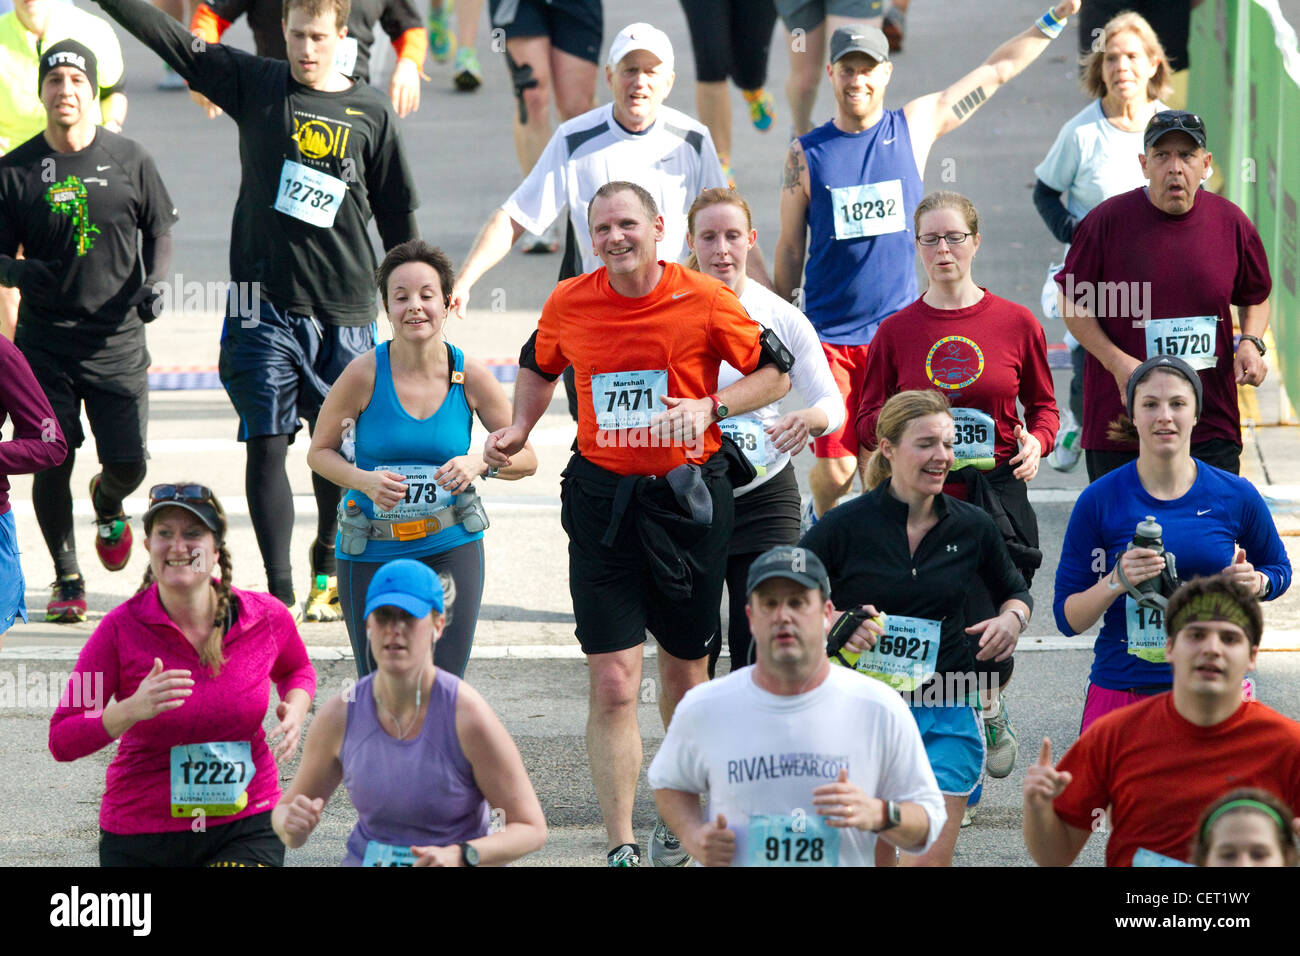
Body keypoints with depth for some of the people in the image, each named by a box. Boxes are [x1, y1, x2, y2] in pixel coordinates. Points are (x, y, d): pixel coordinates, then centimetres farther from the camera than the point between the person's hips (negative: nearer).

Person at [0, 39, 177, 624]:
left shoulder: (129, 160, 1)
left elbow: (159, 233, 10)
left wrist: (153, 281, -8)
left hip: (117, 340, 0)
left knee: (128, 465, -2)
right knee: (52, 463, -2)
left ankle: (107, 508, 36)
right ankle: (66, 579, 17)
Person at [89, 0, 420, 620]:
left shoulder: (371, 112, 4)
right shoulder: (254, 84, 3)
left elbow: (398, 215, 11)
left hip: (345, 311, 1)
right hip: (264, 301, -1)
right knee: (266, 445, -4)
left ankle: (328, 563, 30)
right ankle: (279, 591, 1)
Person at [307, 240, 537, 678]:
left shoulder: (469, 375, -6)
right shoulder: (365, 374, -11)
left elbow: (525, 457, 3)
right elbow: (319, 452, 1)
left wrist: (479, 463, -18)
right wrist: (365, 481, -18)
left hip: (450, 548, 1)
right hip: (371, 554, -1)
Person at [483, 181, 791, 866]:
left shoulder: (704, 300, -7)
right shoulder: (568, 304, -1)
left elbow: (774, 371, 2)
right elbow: (539, 366, 21)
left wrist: (711, 406, -13)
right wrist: (518, 429, 5)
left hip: (688, 495, 0)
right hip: (602, 499, 0)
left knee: (685, 670, 14)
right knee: (613, 682, -9)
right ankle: (621, 848, -6)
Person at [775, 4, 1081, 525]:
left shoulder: (915, 126, 3)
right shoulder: (807, 152, 0)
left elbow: (997, 70, 8)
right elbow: (789, 251, 8)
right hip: (828, 333, -1)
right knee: (835, 468, -2)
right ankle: (821, 521, 29)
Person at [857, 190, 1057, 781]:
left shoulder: (1016, 323, 3)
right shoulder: (896, 331, 4)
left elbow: (1043, 405, 15)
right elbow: (867, 423, 10)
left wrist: (1036, 441, -6)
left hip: (997, 497, -1)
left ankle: (989, 708, 28)